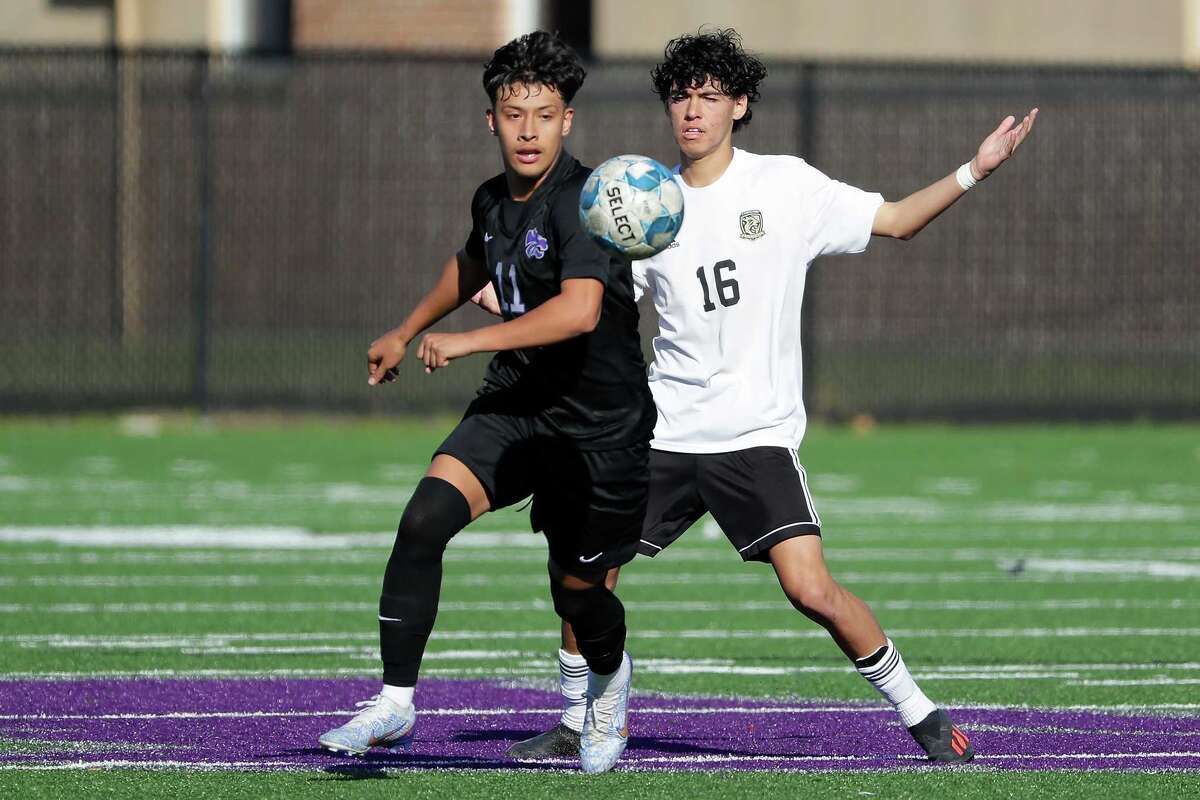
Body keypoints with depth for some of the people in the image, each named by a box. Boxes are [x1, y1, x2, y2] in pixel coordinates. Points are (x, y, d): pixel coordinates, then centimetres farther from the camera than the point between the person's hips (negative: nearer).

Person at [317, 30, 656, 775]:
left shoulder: (583, 200, -21)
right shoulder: (493, 200, 3)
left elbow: (579, 310, -37)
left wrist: (467, 342, -34)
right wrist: (406, 332, 36)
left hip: (598, 426, -5)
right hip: (513, 405, 5)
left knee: (577, 591, 9)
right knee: (423, 520, -18)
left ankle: (610, 675, 46)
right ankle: (395, 703, -13)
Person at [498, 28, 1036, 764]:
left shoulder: (785, 186, -2)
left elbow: (894, 221, 3)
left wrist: (972, 173, -10)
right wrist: (496, 301, -5)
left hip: (758, 433, -4)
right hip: (667, 430, 4)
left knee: (811, 589, -17)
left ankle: (921, 715, -1)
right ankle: (574, 726, 17)